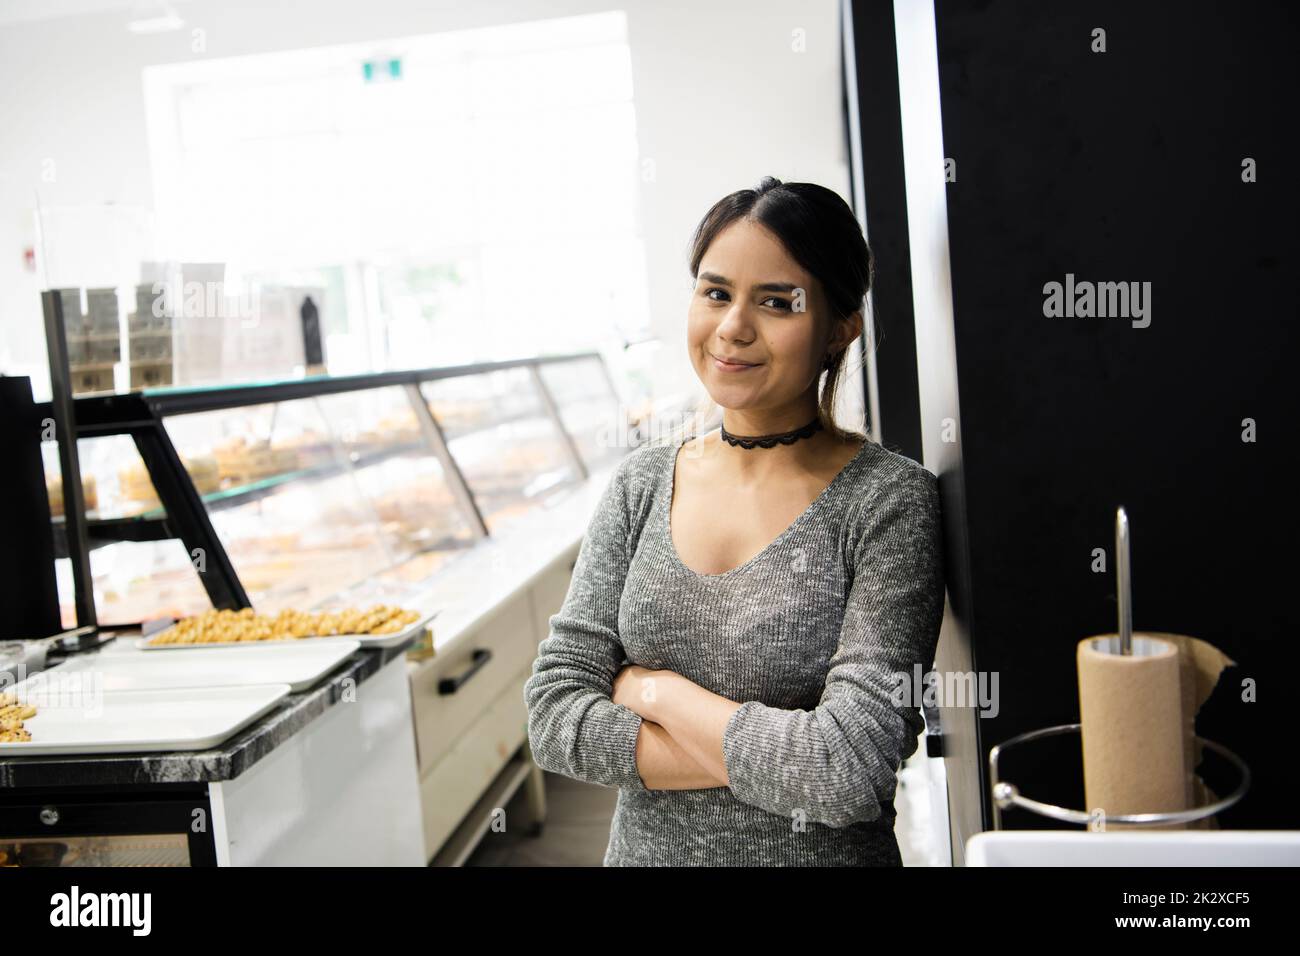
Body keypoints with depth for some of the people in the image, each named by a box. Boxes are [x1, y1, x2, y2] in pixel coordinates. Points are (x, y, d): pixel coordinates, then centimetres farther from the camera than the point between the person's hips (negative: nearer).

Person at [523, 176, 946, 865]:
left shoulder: (890, 500, -18)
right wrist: (780, 757, -20)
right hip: (644, 850, 4)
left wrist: (653, 689, -16)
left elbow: (852, 773, -26)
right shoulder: (641, 481, -5)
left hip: (817, 854, -3)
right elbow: (553, 713, -10)